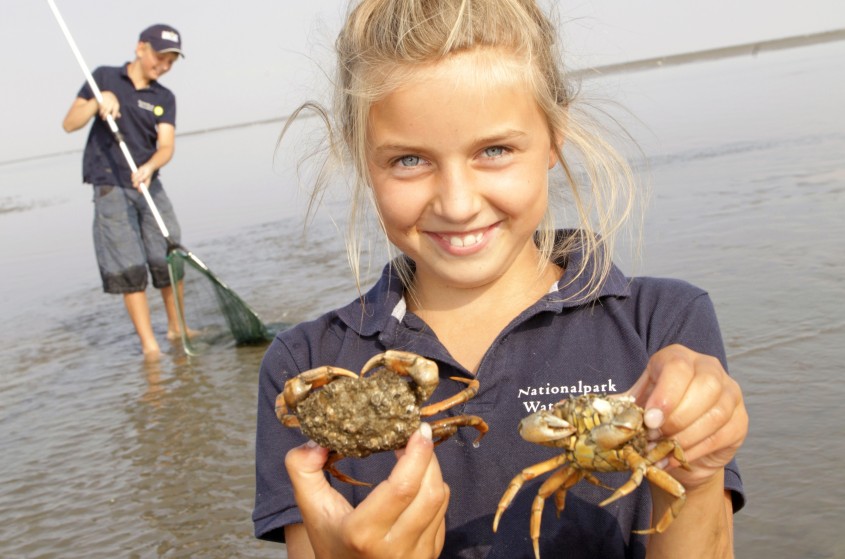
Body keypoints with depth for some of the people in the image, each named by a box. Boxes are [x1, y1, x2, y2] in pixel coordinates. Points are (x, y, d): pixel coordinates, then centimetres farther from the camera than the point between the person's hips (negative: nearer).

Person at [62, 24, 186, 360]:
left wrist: (150, 167, -27)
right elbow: (69, 124, 2)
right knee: (127, 267, -7)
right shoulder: (105, 78, 5)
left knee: (169, 258, 1)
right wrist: (97, 102, -15)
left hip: (149, 186, 3)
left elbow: (166, 145, -6)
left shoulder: (164, 98, 9)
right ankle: (148, 344, -5)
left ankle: (176, 327, 19)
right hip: (110, 187, -3)